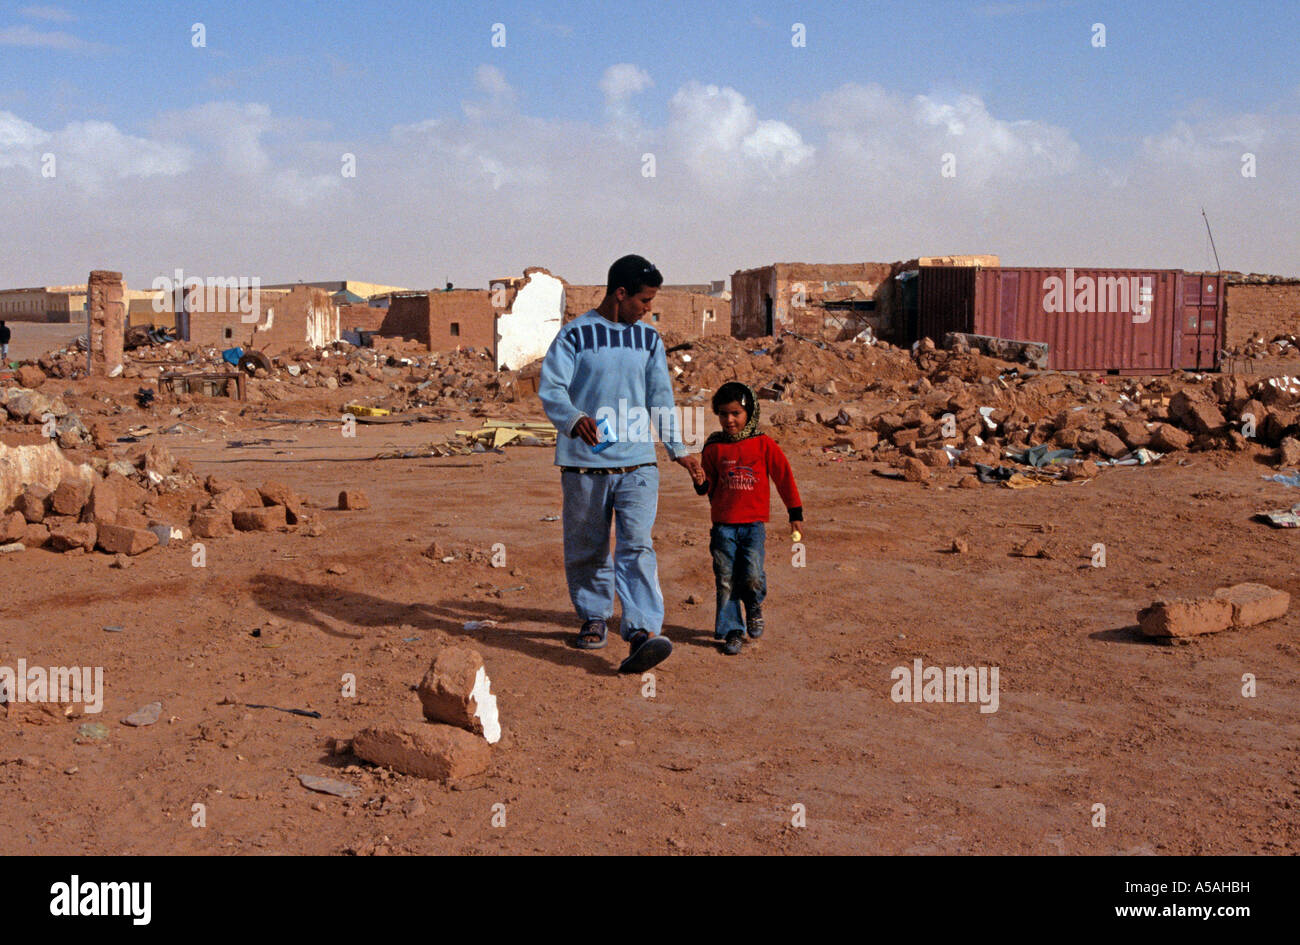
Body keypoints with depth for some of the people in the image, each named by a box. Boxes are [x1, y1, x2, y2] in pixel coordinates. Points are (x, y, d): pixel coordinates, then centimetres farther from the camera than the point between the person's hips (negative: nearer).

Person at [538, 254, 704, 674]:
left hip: (637, 464, 2)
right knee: (587, 549, 9)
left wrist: (678, 449, 21)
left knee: (637, 547, -12)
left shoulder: (649, 340, 13)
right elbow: (550, 387, -9)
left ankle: (643, 633, -21)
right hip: (584, 464, -2)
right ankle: (594, 617, 29)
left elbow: (661, 397, 21)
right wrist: (574, 418, -29)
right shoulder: (575, 335, -1)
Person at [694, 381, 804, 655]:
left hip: (753, 523, -2)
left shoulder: (764, 444, 1)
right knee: (726, 581, 2)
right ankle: (732, 631, 15)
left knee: (752, 576, -13)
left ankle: (755, 607, 20)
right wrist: (702, 484, -11)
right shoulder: (714, 448, 5)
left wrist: (796, 513, 10)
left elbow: (784, 477, 8)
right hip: (723, 525, 2)